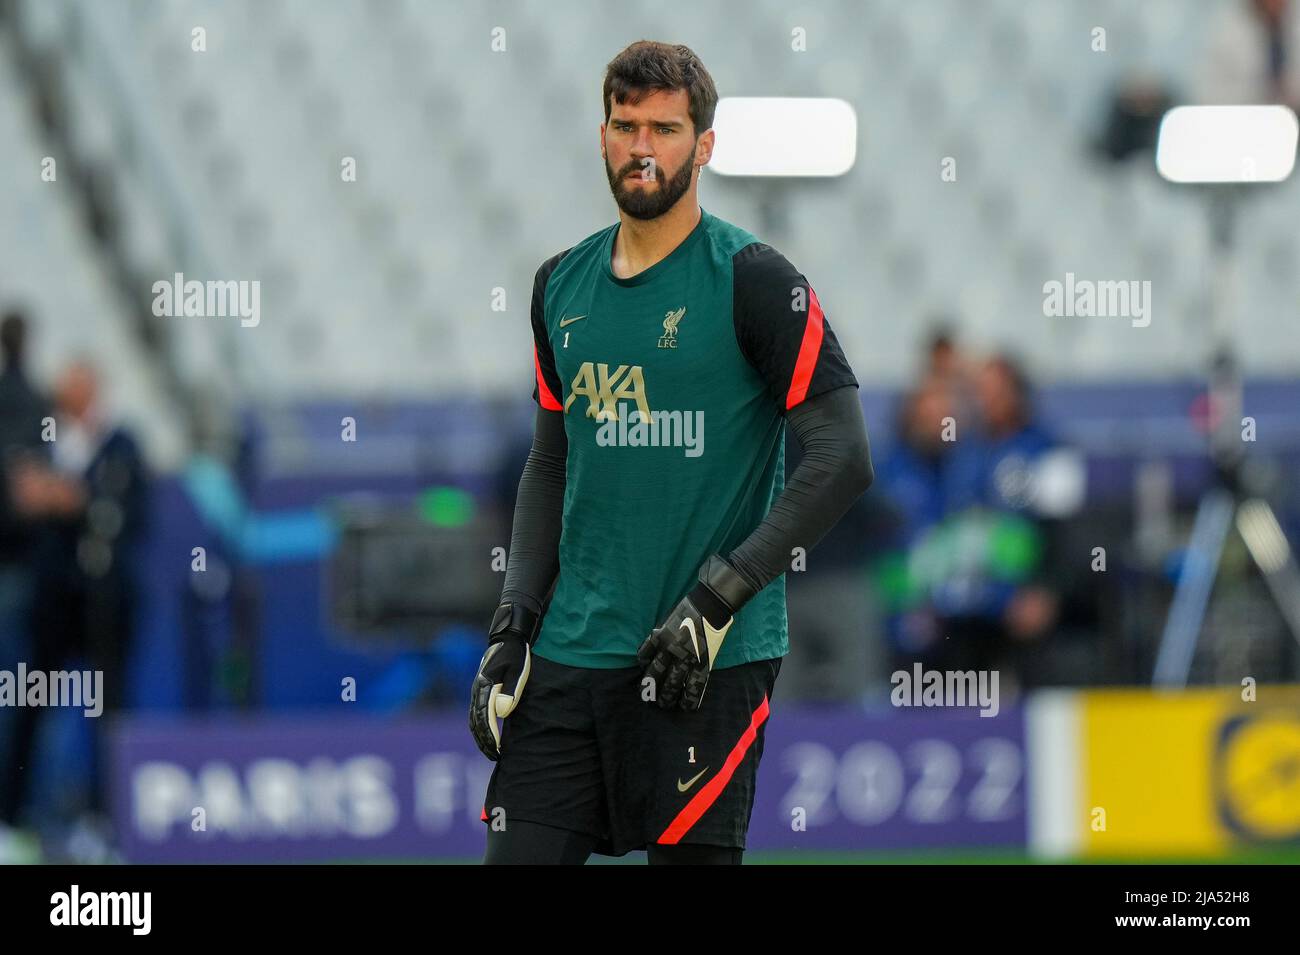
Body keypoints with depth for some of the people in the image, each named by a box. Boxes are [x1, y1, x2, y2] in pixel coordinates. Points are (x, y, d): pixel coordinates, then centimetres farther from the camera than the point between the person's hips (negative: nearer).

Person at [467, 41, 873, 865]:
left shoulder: (753, 280, -7)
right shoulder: (562, 286, 12)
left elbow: (843, 460, -11)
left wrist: (720, 596, -16)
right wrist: (512, 625, 9)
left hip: (707, 666, -5)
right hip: (571, 653, 5)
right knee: (519, 854, 0)